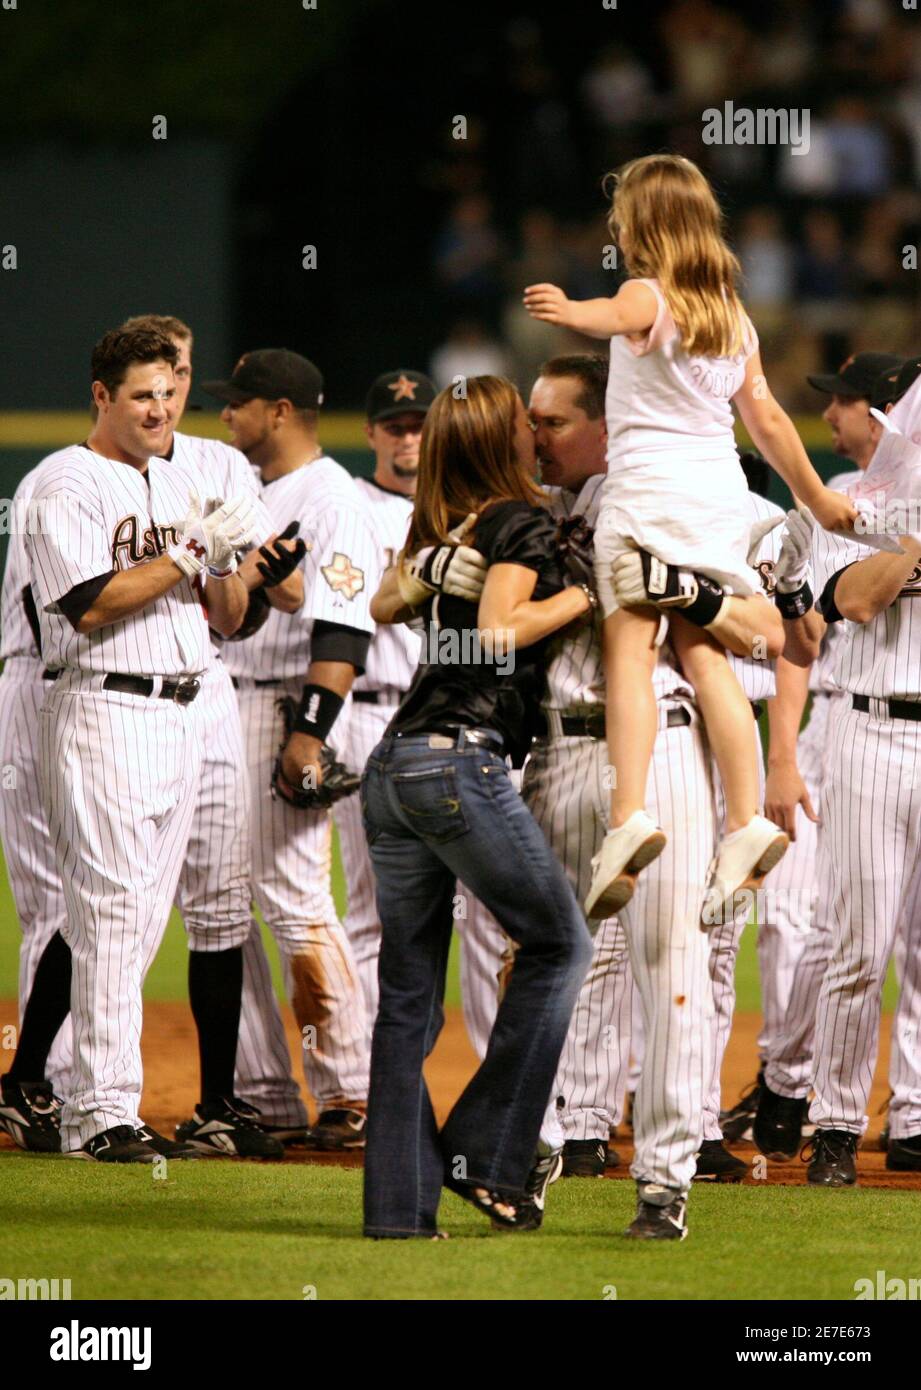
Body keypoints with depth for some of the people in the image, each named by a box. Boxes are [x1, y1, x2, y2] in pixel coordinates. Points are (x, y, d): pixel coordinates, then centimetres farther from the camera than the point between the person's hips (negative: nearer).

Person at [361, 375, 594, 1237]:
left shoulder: (438, 529, 18)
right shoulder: (522, 523, -3)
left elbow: (383, 606, 35)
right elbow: (498, 630, -16)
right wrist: (583, 593, -6)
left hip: (392, 766, 8)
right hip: (462, 762, -8)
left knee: (408, 991, 7)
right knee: (559, 942, 5)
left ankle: (399, 1204, 5)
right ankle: (490, 1155, 0)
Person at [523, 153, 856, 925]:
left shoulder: (651, 296, -3)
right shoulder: (735, 318, 17)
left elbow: (619, 317, -29)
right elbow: (767, 418, 20)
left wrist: (573, 311, -50)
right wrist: (817, 497, 31)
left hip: (648, 486, -6)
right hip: (721, 491, 6)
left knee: (630, 650, -11)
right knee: (707, 656, 10)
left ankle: (630, 815, -26)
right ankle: (748, 820, 1)